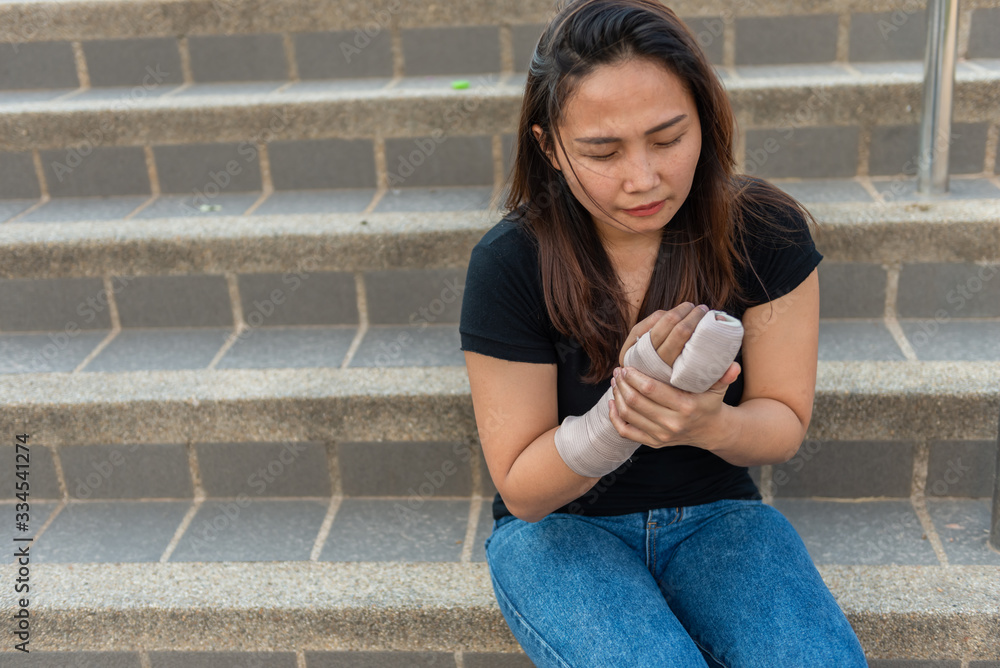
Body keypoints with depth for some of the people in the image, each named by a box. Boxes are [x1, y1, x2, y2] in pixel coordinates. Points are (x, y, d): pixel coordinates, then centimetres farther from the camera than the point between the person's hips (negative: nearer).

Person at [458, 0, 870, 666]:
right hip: (560, 526, -2)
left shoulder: (765, 231, -12)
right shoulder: (510, 263, -18)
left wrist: (710, 424, -29)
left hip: (717, 512, 2)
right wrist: (621, 412, -32)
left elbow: (785, 424, -5)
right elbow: (523, 490, -12)